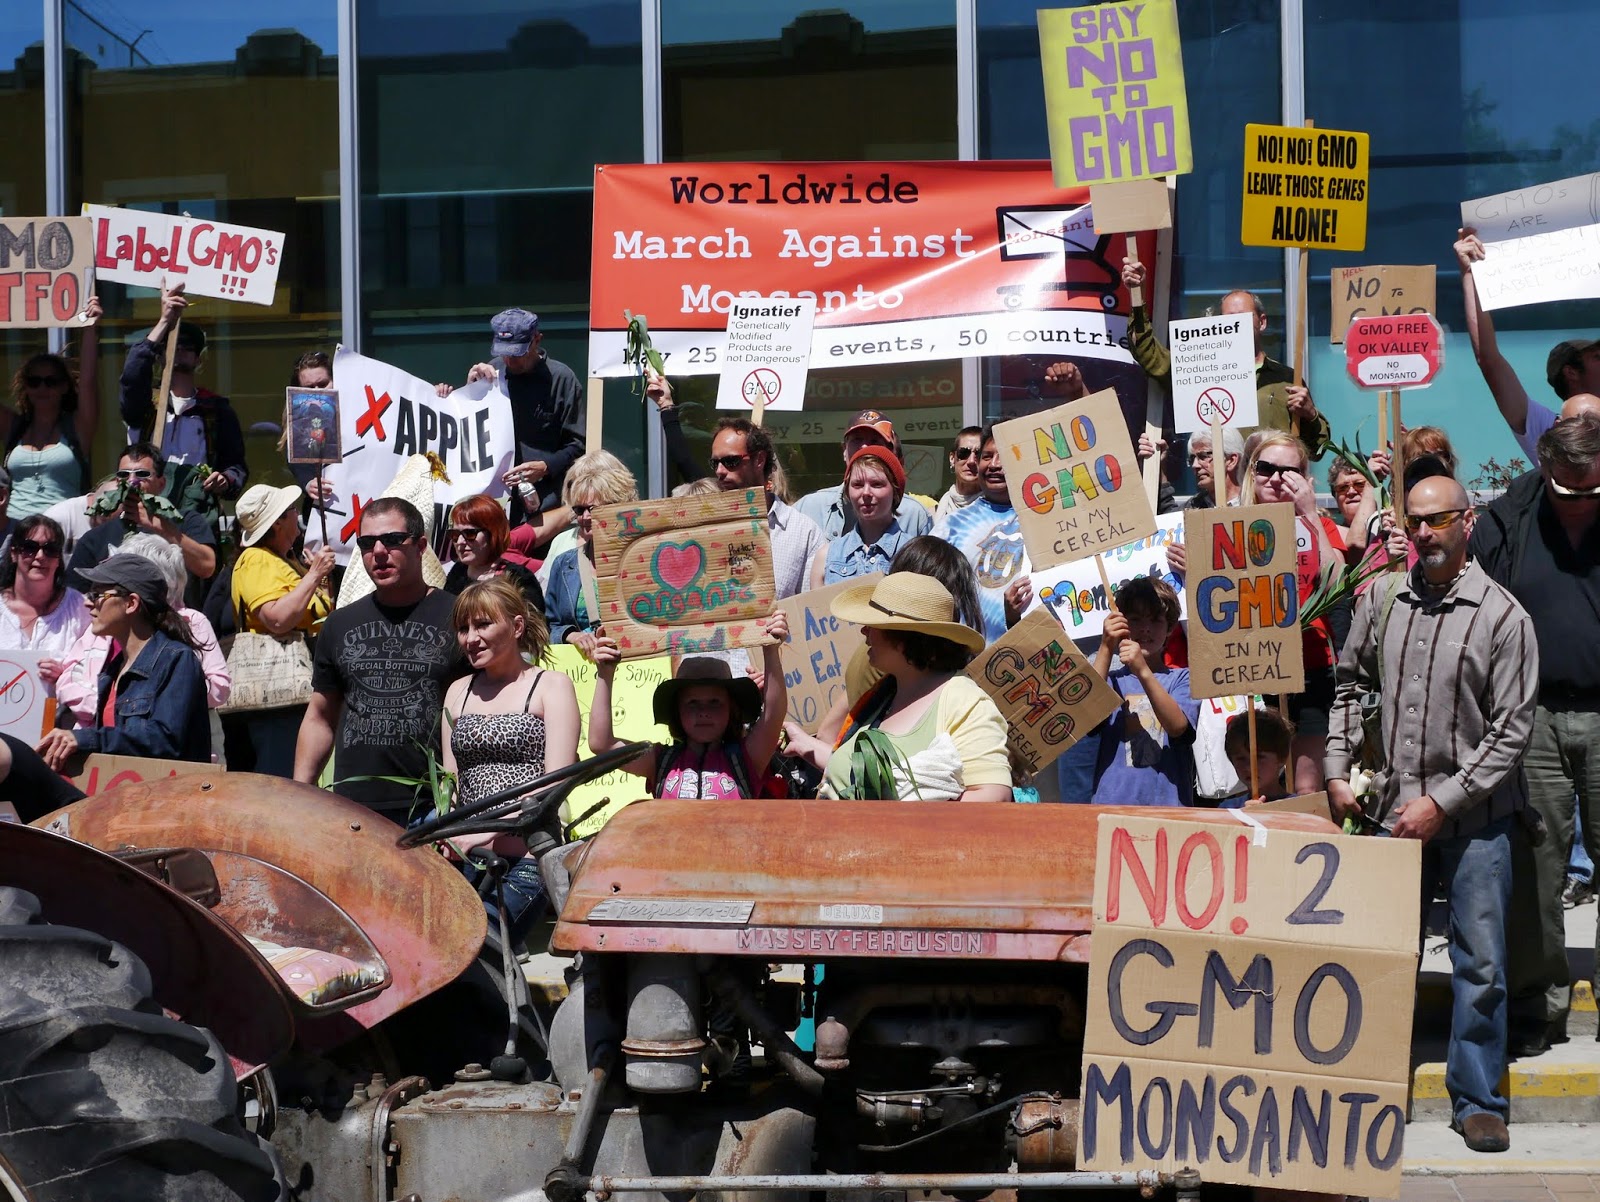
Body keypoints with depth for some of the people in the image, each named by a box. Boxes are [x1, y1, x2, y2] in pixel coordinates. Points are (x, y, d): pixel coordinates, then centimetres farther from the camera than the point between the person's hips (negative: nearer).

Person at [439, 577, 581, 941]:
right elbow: (450, 780, 18)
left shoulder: (550, 686, 6)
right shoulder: (459, 692, 22)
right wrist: (447, 835, -4)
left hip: (527, 859, -4)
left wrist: (490, 829, -17)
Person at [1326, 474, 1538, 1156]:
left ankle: (1478, 1100, 9)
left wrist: (1441, 801, -14)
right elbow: (1351, 684, 18)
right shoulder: (1383, 601, 5)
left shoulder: (1502, 616, -9)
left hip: (1475, 817, -4)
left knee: (1480, 959, -1)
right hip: (1395, 811, 4)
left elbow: (1511, 729, -10)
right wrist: (1337, 771, 8)